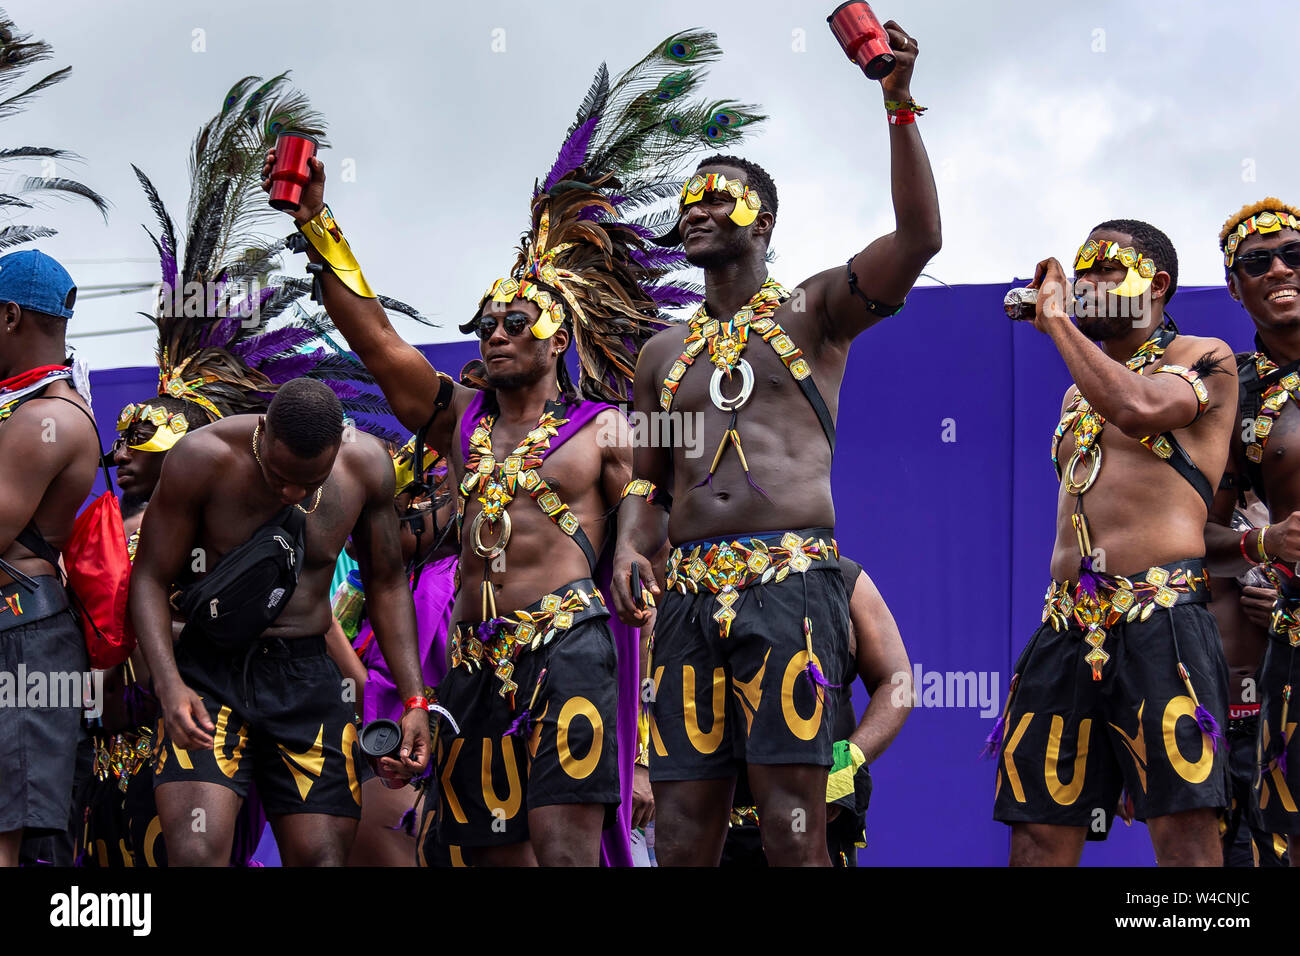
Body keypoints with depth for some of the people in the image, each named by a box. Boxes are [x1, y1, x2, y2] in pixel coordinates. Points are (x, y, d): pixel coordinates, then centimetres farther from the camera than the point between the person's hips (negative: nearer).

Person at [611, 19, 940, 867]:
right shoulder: (664, 354, 22)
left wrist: (900, 105, -11)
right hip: (689, 595, 4)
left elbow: (919, 237, -6)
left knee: (793, 821, -13)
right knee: (684, 825, 0)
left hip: (791, 581, -4)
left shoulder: (813, 314, 9)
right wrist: (631, 545, 1)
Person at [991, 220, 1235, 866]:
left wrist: (1058, 320, -5)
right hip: (1068, 629, 7)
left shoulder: (1203, 361, 5)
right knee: (1039, 832, 0)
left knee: (1186, 832, -14)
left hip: (1160, 618, -6)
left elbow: (1138, 406, -15)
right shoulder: (1080, 392, 26)